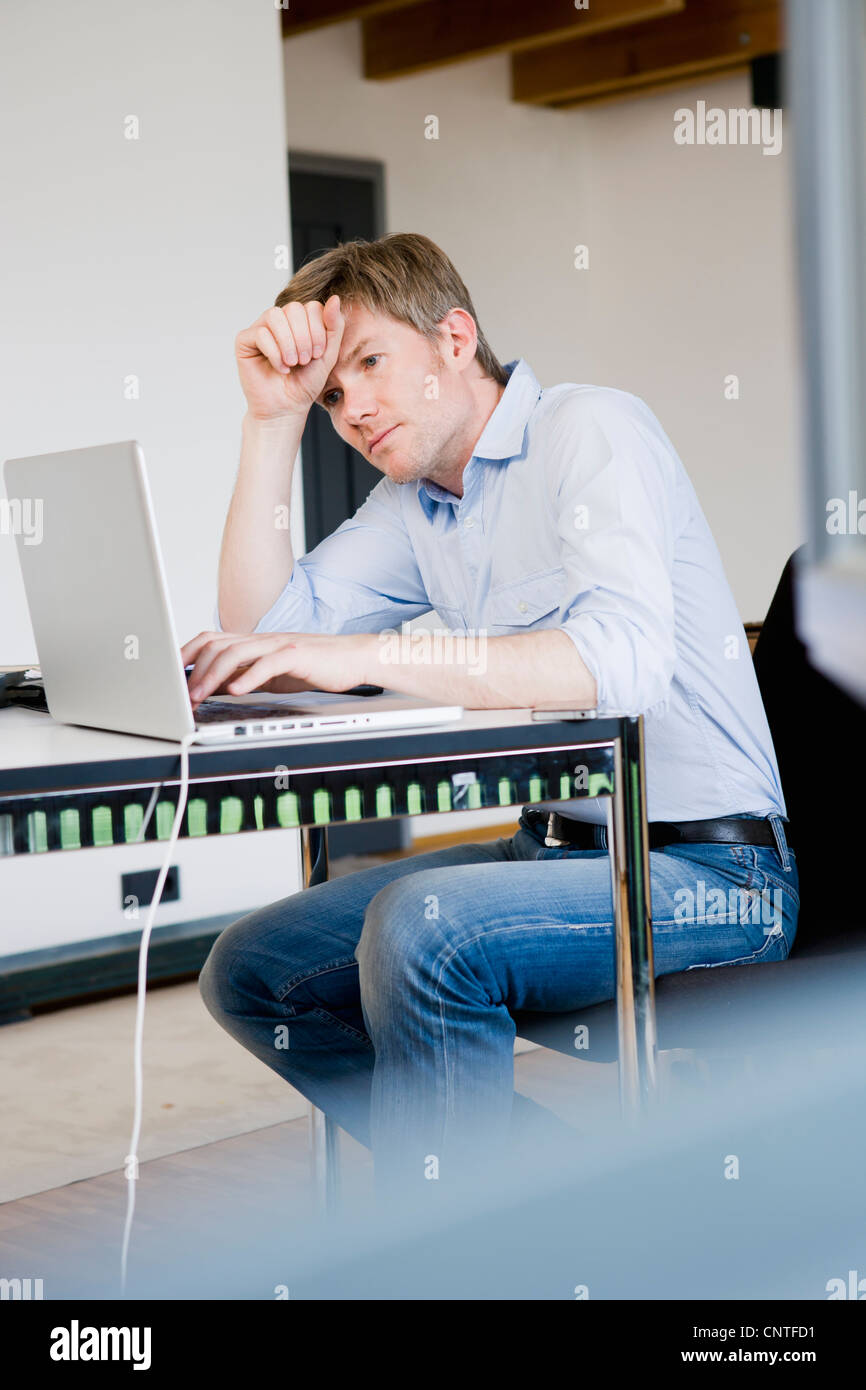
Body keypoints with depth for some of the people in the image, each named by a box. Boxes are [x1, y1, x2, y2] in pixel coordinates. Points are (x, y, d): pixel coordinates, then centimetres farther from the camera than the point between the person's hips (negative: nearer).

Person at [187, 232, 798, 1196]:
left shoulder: (589, 428, -11)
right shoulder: (411, 505, 13)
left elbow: (623, 658, -27)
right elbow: (264, 628, 6)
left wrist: (362, 656, -31)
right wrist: (274, 417, 3)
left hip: (708, 867, -9)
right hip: (556, 851, 9)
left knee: (419, 926, -32)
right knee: (248, 972, 3)